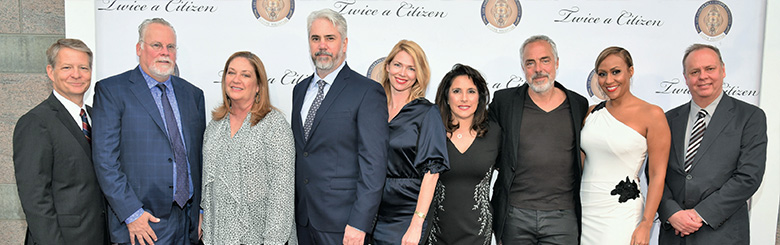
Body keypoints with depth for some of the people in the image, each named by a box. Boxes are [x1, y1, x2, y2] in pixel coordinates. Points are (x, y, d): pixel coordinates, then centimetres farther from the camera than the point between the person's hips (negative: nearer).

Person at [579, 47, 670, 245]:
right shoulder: (592, 112, 9)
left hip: (621, 214, -4)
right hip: (584, 211, 4)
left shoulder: (652, 115, -5)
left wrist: (645, 225, -12)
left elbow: (657, 176, -7)